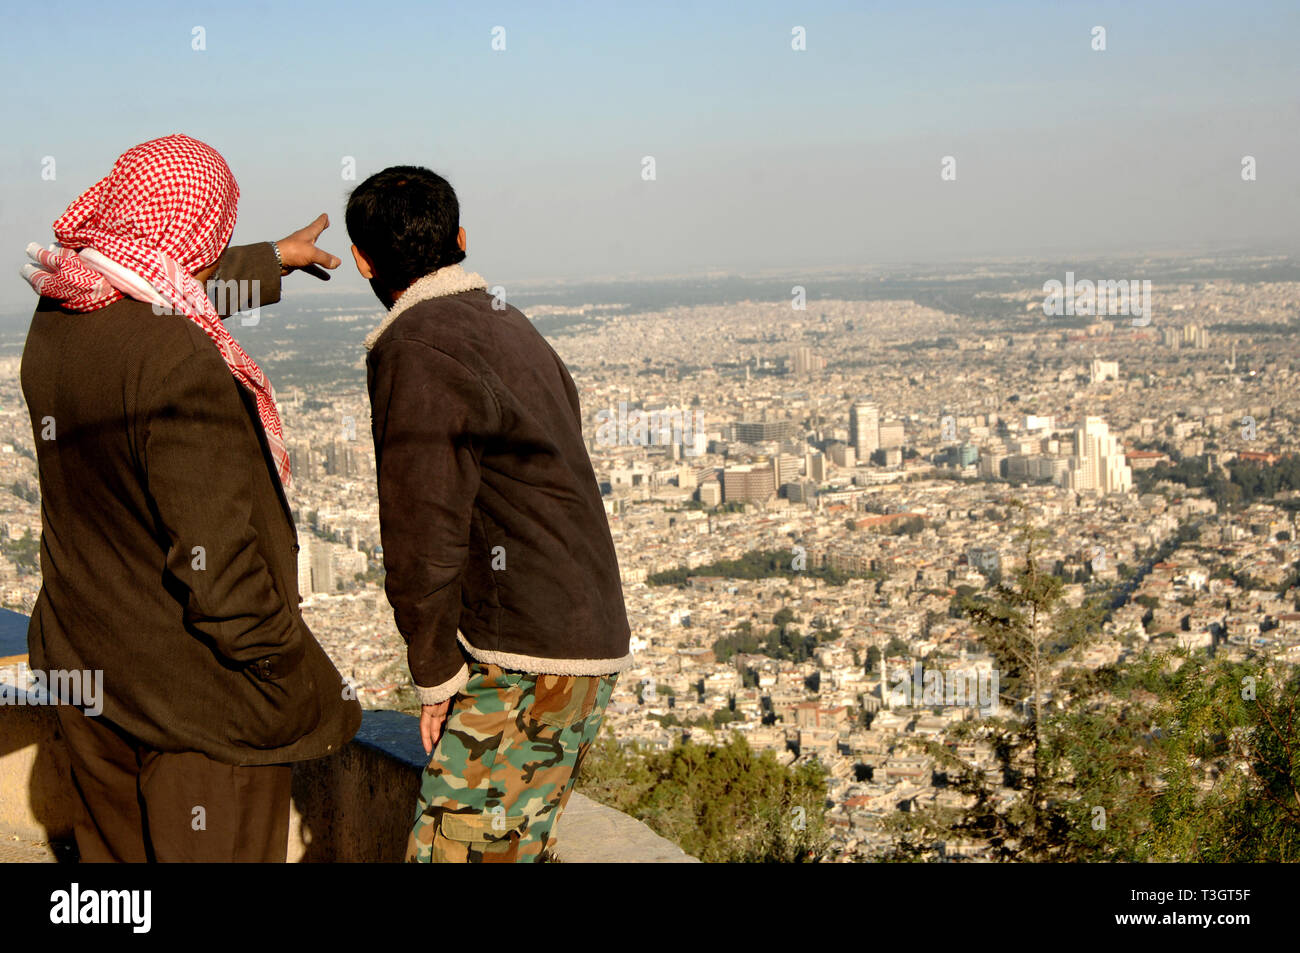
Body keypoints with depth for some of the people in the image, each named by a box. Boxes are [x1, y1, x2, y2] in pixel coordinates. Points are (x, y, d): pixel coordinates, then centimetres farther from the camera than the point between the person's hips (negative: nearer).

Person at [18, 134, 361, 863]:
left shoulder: (56, 319, 0)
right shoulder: (179, 361, -27)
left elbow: (168, 298, 24)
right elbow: (215, 558, -27)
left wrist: (275, 259, 41)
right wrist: (293, 692, -15)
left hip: (83, 665, 8)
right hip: (193, 693, -8)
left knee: (115, 852, 21)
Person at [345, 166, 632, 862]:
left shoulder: (416, 346, -11)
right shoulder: (513, 328, 18)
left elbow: (424, 533, -15)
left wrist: (435, 674, -5)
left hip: (520, 661, -9)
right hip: (592, 643, 9)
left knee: (452, 851, -6)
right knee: (514, 849, 16)